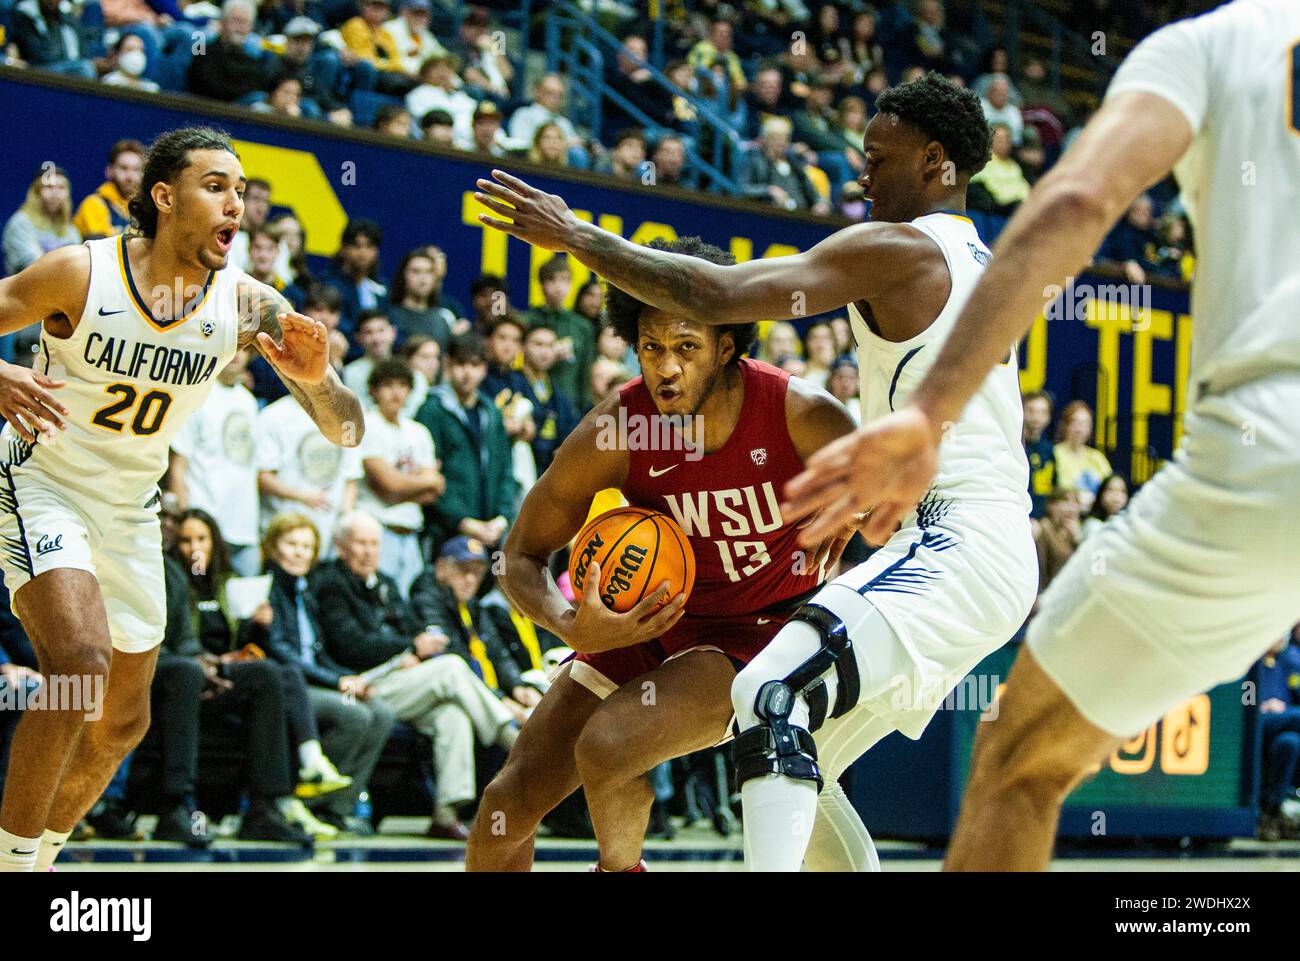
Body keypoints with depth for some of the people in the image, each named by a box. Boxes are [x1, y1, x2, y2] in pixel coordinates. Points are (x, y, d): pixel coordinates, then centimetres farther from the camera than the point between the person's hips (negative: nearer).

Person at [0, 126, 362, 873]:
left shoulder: (249, 306, -13)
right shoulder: (80, 273, -21)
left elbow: (348, 432, -12)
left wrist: (315, 380, -34)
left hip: (131, 512, 5)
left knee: (124, 724, 13)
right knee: (81, 661, -29)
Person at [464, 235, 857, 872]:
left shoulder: (805, 418, -24)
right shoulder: (613, 432, -18)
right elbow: (523, 556, -8)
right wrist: (572, 628, -28)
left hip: (765, 628, -3)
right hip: (647, 620, 4)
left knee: (606, 747, -28)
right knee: (511, 800, -2)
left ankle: (620, 866, 5)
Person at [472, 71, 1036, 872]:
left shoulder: (901, 249, -8)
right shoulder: (983, 267, 23)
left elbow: (719, 296, -16)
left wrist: (574, 236, -9)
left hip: (958, 548, -10)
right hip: (984, 549, 10)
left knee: (773, 697, -29)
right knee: (796, 765, 13)